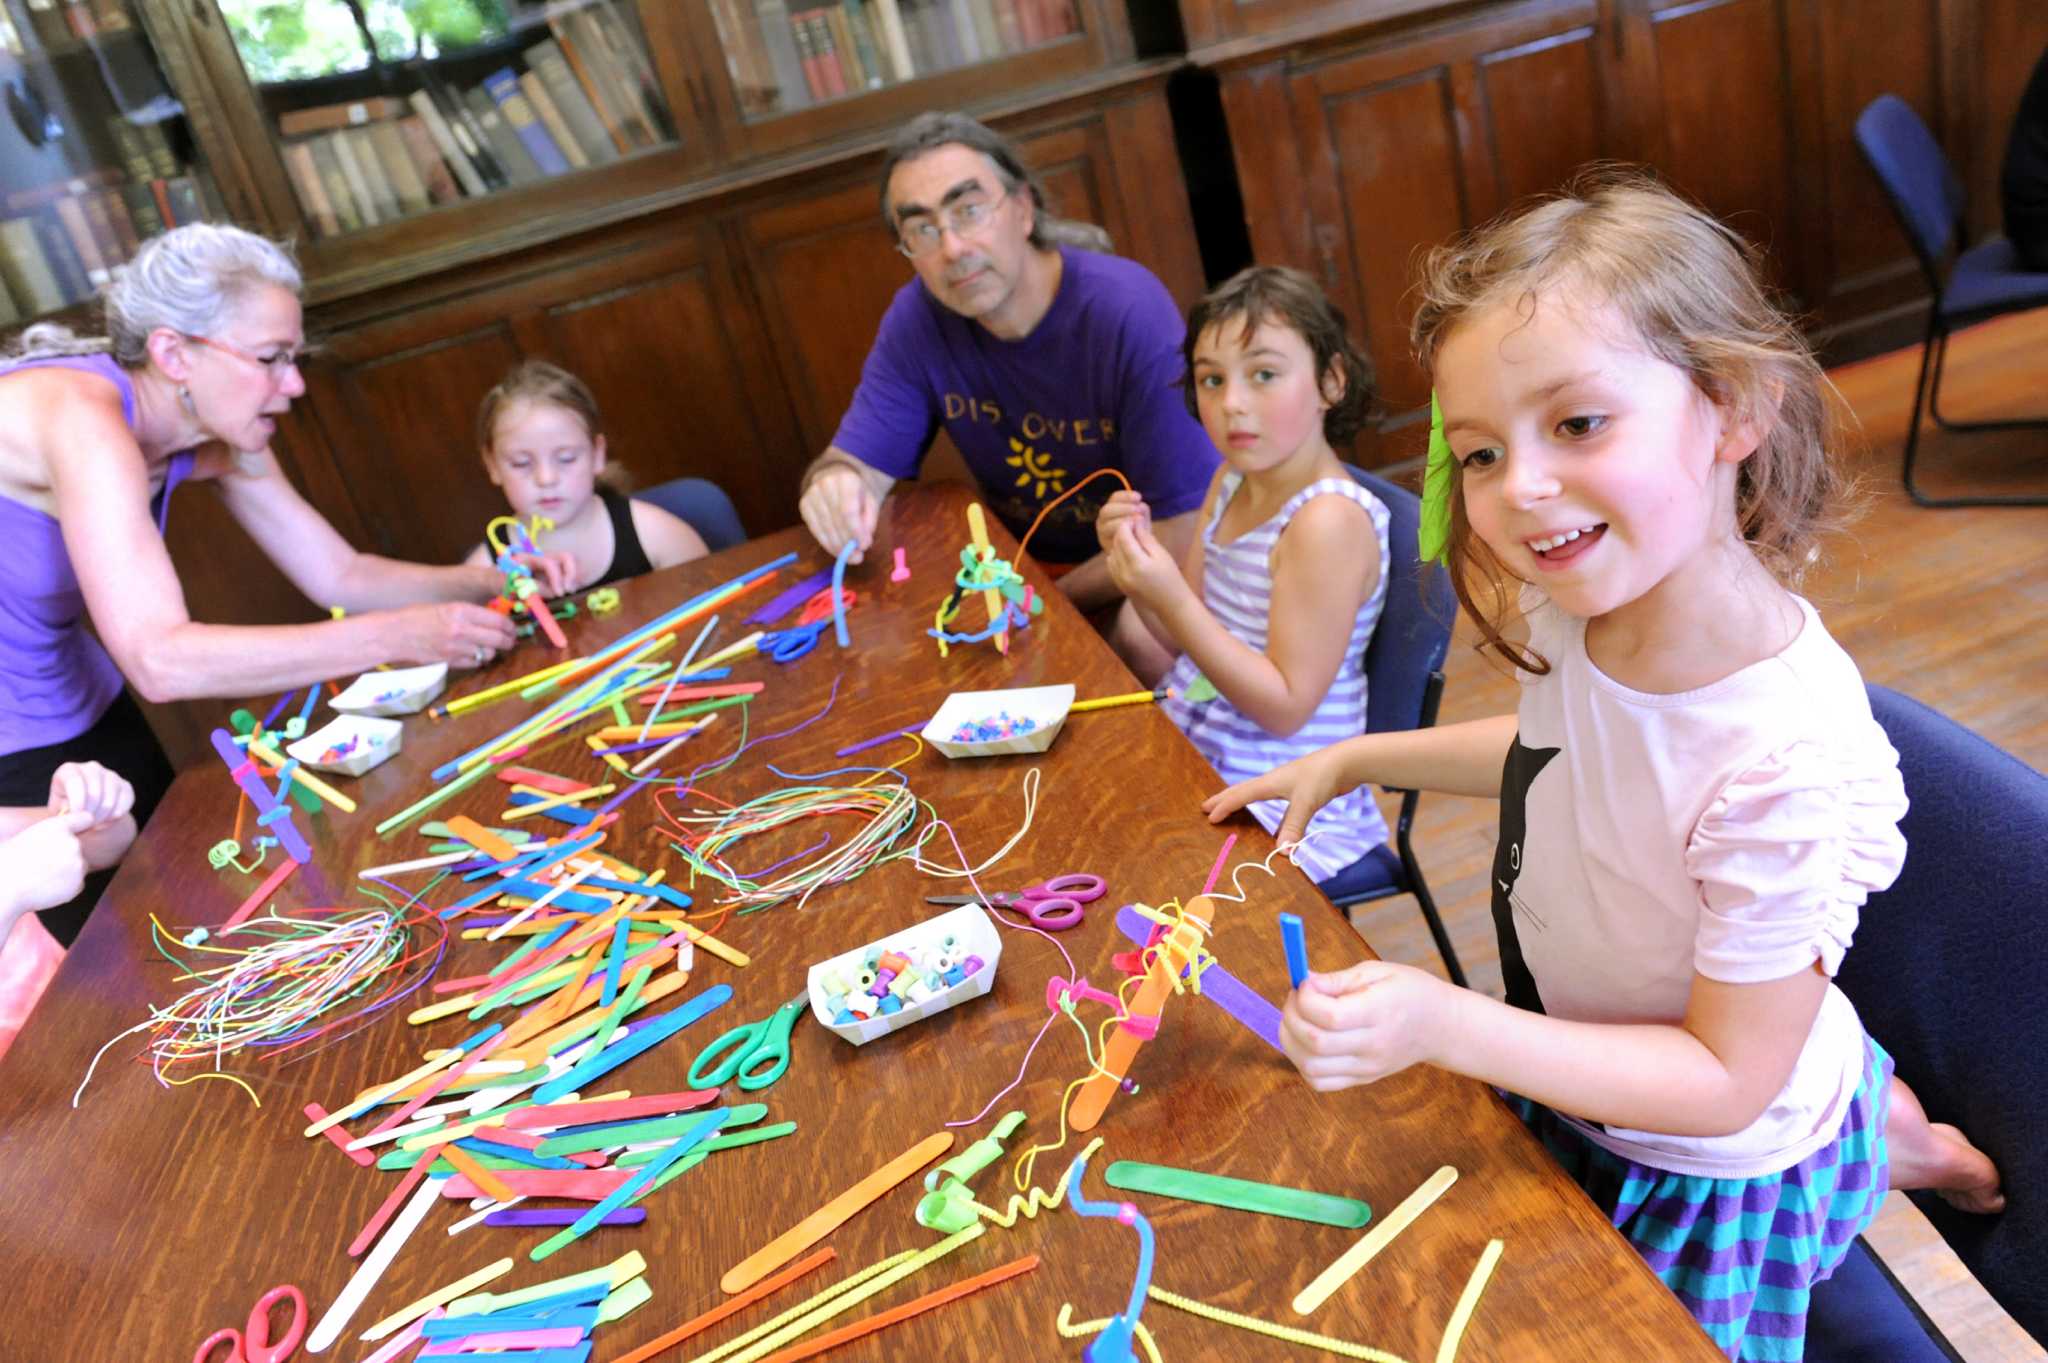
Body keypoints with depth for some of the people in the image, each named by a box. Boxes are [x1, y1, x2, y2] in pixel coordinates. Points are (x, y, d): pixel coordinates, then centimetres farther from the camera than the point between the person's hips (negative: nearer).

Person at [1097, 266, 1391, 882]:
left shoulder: (1329, 520, -22)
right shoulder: (1232, 481, 4)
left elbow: (1285, 707, -22)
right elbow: (1191, 641, 9)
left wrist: (1172, 600, -29)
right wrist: (1138, 561, -10)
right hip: (1194, 759, 8)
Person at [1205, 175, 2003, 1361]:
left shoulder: (1788, 760, -39)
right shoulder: (1582, 606, -18)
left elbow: (1725, 1081, -27)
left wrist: (1443, 1024, -37)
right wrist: (1354, 759, 3)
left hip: (1711, 1178, -6)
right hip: (1583, 1090, 6)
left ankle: (1888, 1144, 32)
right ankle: (1874, 1130, 34)